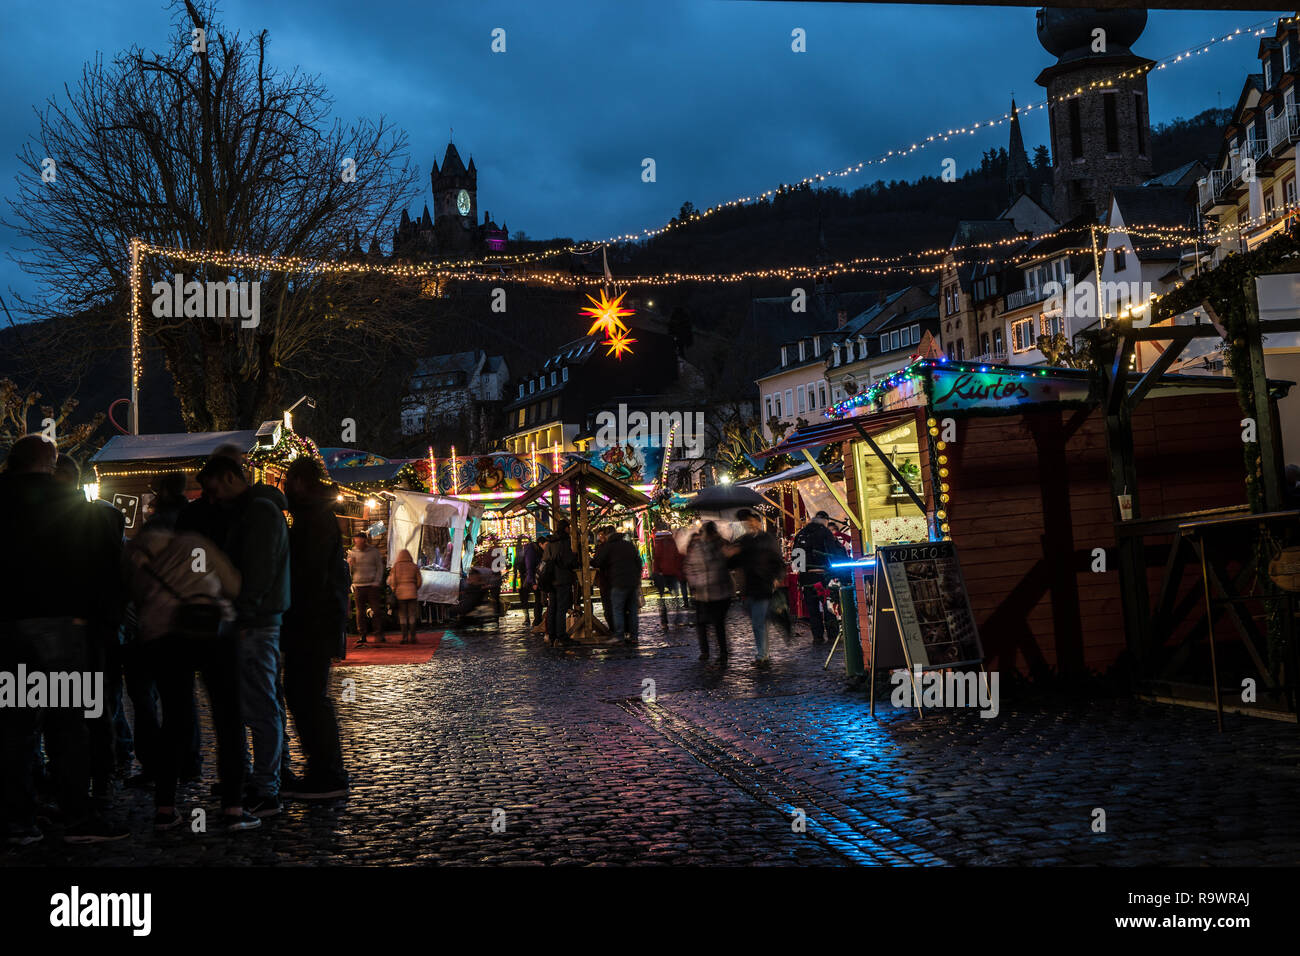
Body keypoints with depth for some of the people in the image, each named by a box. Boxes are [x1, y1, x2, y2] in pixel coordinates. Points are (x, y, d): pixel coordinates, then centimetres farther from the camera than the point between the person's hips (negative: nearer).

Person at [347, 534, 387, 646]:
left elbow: (380, 568, 5)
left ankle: (379, 635, -2)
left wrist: (377, 582, -6)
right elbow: (349, 571, 9)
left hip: (372, 585, -1)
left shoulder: (375, 552, 5)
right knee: (360, 612, 0)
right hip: (358, 586, 1)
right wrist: (350, 564, -13)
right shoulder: (352, 553, 9)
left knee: (377, 611, -6)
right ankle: (361, 636, 4)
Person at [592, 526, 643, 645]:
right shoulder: (630, 545, 15)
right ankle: (633, 636, 10)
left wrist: (589, 560, 17)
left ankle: (619, 636, -7)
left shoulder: (607, 546, -2)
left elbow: (597, 563, -4)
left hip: (619, 583, -6)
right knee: (633, 610, 9)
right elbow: (639, 562, 16)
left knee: (617, 610, -1)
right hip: (634, 582, 6)